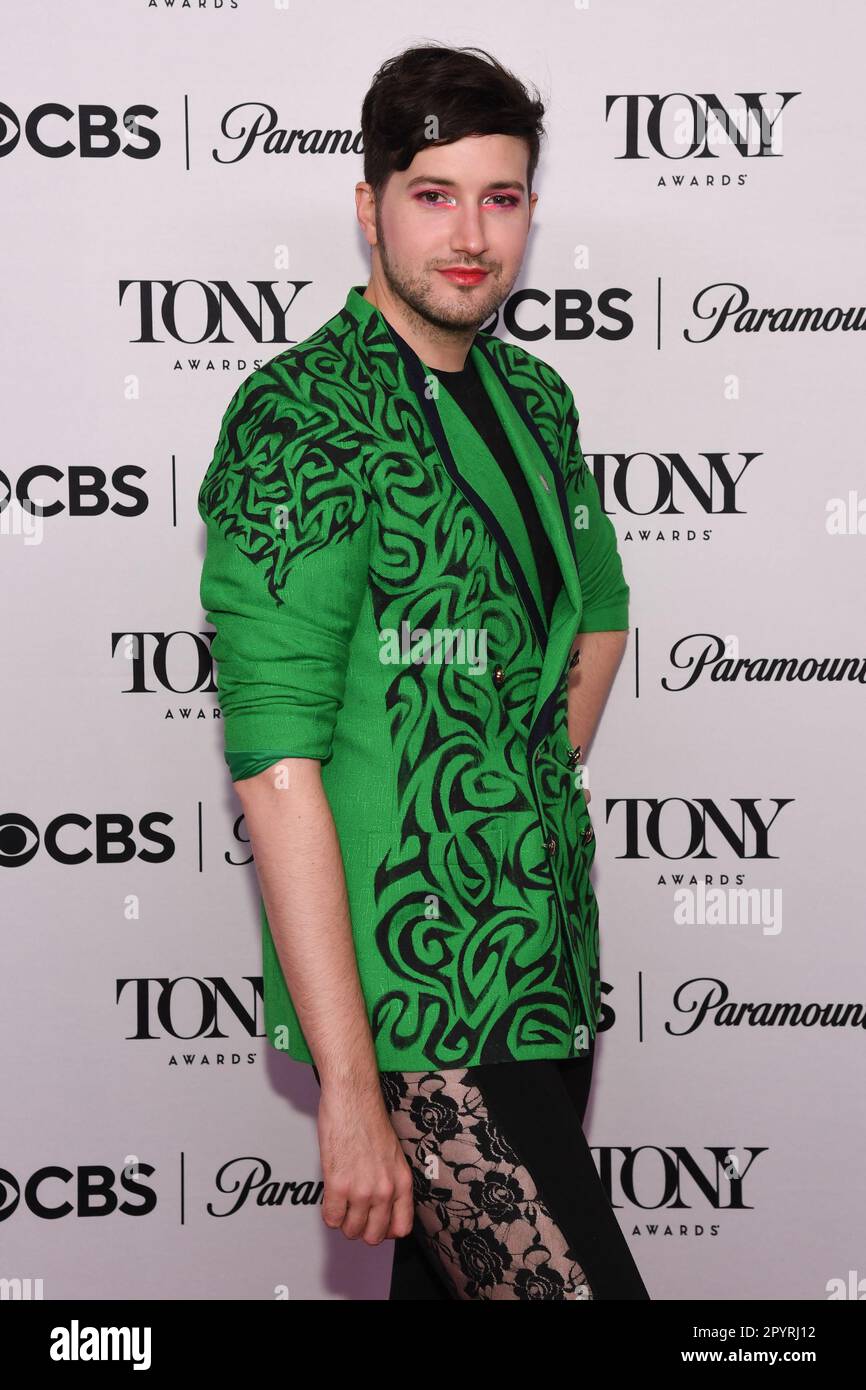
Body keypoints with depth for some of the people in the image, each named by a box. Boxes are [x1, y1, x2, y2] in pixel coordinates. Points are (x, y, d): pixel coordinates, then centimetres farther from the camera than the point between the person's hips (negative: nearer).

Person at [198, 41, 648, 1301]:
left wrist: (537, 807, 13)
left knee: (452, 1273, 18)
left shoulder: (534, 397, 9)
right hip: (418, 999, -7)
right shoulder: (299, 416, -14)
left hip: (553, 954, 7)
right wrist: (349, 1087, -21)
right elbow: (277, 762, -19)